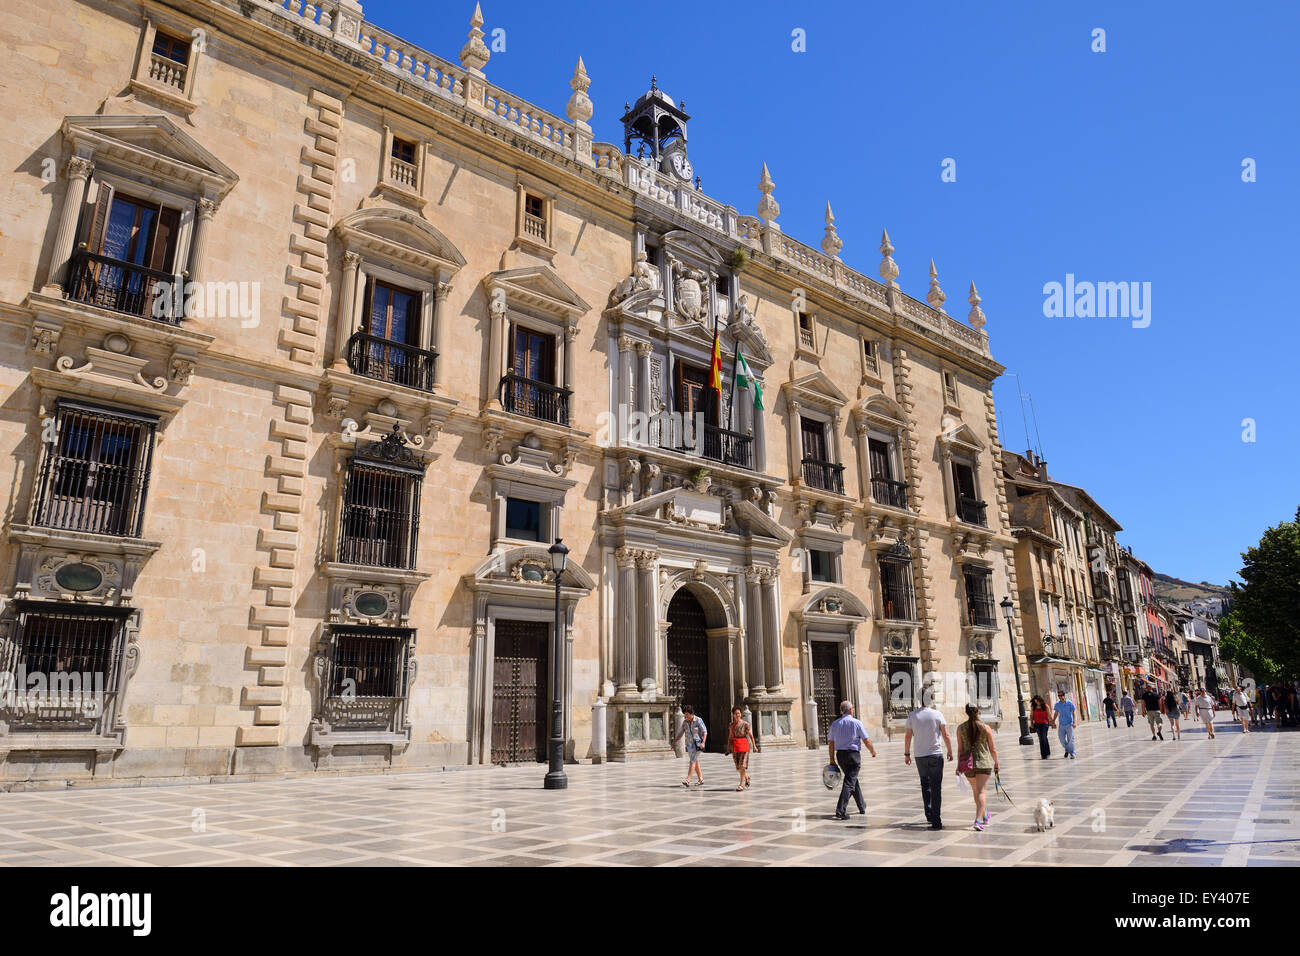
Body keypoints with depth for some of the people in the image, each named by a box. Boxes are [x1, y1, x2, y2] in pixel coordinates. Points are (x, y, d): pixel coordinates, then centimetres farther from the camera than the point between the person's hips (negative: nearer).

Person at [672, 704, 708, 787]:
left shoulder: (698, 721, -9)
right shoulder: (685, 722, 5)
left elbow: (705, 732, -9)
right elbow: (680, 733, 13)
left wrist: (703, 742, -20)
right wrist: (675, 741, 5)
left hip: (697, 744, -6)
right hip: (689, 744, 6)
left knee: (693, 761, -13)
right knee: (695, 762, 10)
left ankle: (688, 780, -19)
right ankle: (700, 779, 18)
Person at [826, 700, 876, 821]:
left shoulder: (835, 724, 6)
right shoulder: (856, 723, -7)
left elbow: (831, 743, 7)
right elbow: (866, 741, -5)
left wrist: (832, 759, 13)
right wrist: (873, 751, 13)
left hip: (840, 756, 5)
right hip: (853, 754, -5)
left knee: (853, 780, 21)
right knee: (849, 782, -6)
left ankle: (862, 807, 33)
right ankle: (840, 811, -16)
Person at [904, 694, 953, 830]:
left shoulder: (912, 715, 1)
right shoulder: (937, 714, -4)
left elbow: (908, 736, 4)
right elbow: (946, 736, -4)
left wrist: (907, 754, 13)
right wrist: (950, 751, 9)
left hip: (920, 756, 2)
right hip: (935, 754, -2)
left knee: (925, 784, 21)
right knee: (936, 787, 1)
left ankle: (929, 813, 17)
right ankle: (936, 820, -2)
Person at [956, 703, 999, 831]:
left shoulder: (961, 728, -3)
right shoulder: (985, 728, -6)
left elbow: (960, 749, -2)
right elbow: (993, 748, -1)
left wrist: (959, 765, 4)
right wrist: (996, 763, 13)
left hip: (969, 763, 2)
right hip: (984, 763, -2)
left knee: (976, 791, 20)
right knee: (981, 791, -1)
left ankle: (985, 816, 37)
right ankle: (978, 820, -12)